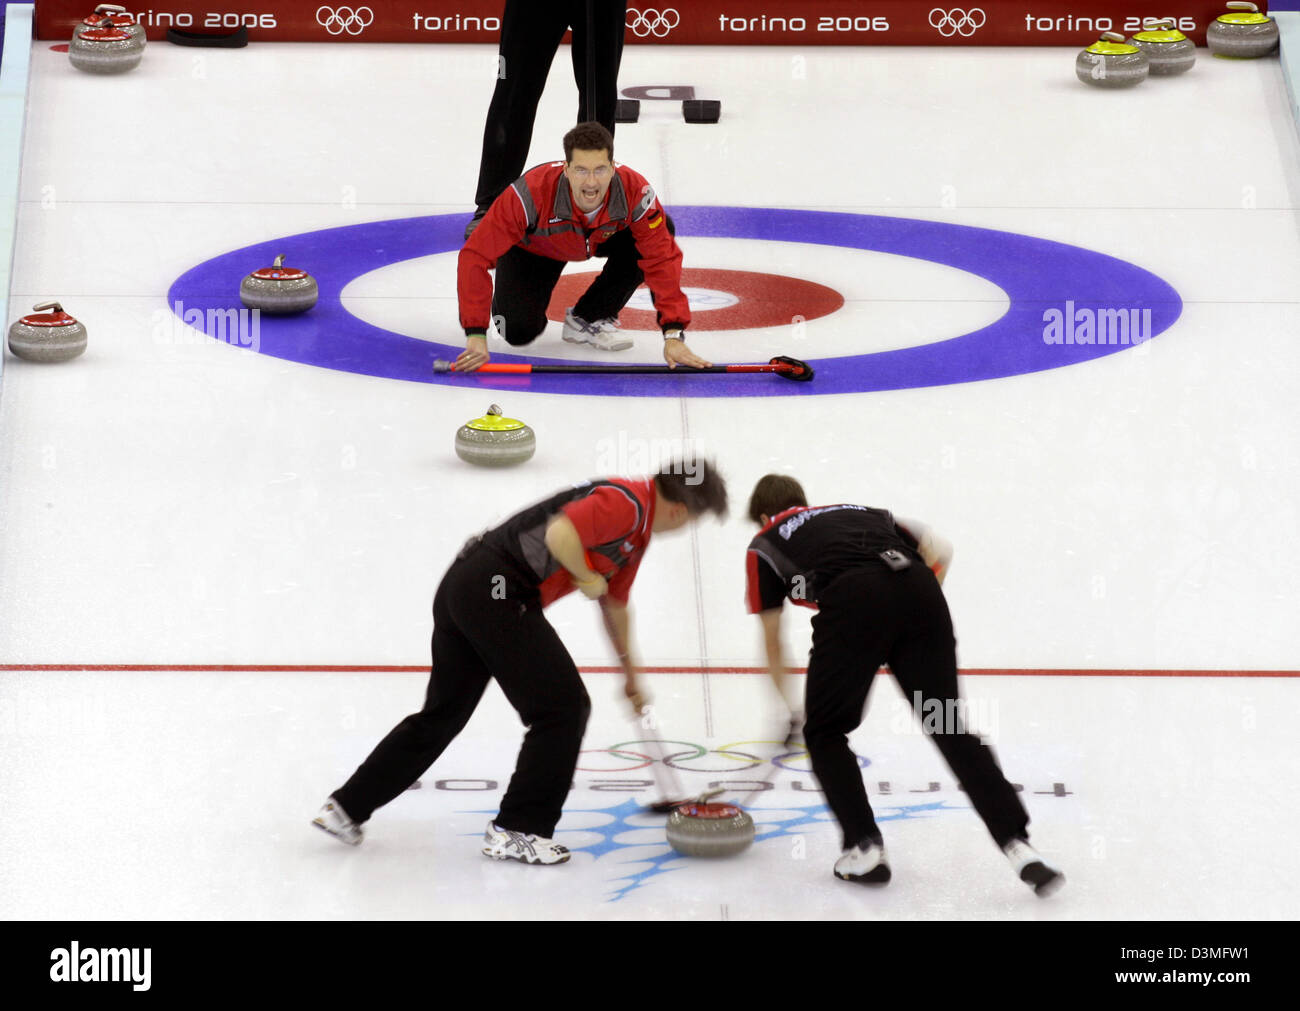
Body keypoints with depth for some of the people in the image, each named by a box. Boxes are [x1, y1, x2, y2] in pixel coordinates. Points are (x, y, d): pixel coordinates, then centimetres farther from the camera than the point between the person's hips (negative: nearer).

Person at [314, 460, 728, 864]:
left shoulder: (637, 528, 21)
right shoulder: (626, 504, -12)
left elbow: (615, 602, 35)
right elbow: (560, 534, -28)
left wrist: (629, 669, 44)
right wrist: (587, 577, -10)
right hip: (499, 591, -10)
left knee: (442, 713, 19)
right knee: (563, 707, -2)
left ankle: (348, 807, 24)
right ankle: (517, 829, 5)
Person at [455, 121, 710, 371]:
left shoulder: (635, 192, -37)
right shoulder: (530, 194, -42)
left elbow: (662, 261, -32)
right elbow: (475, 257, -39)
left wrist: (673, 335, -40)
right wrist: (476, 335, -44)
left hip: (599, 238, 2)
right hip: (532, 246, -2)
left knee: (661, 232, -26)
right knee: (519, 332, -22)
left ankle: (589, 319, -6)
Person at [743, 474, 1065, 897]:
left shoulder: (765, 543, 30)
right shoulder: (862, 511, 38)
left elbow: (772, 642, 32)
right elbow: (939, 549, 24)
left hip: (851, 599, -3)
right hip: (919, 592, 3)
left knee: (825, 732, 18)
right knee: (951, 730, 10)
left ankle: (865, 848, 10)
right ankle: (1017, 844, 1)